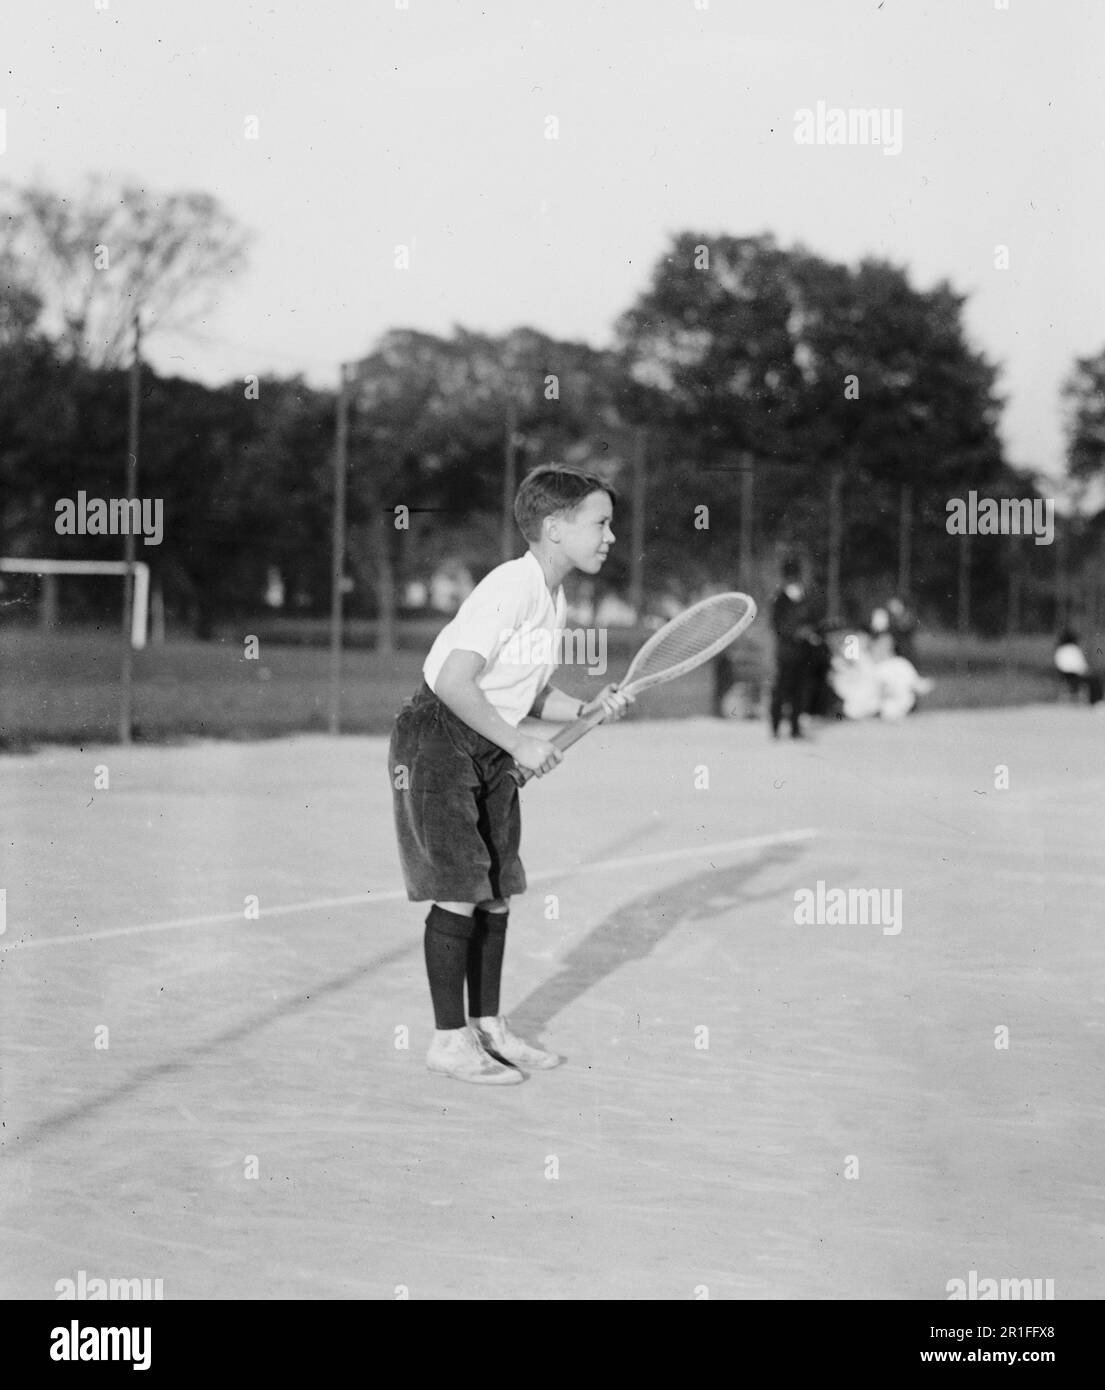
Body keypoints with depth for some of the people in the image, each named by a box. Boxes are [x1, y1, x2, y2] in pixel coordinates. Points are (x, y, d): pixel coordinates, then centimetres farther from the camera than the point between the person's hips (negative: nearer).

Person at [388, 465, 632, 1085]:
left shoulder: (554, 601, 9)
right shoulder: (511, 588, -21)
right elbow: (454, 682, -27)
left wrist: (587, 708, 1)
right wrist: (520, 743, -22)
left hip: (491, 752, 9)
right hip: (436, 739, -9)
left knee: (497, 893, 10)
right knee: (459, 893, -9)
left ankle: (488, 1027, 21)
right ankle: (450, 1040, 0)